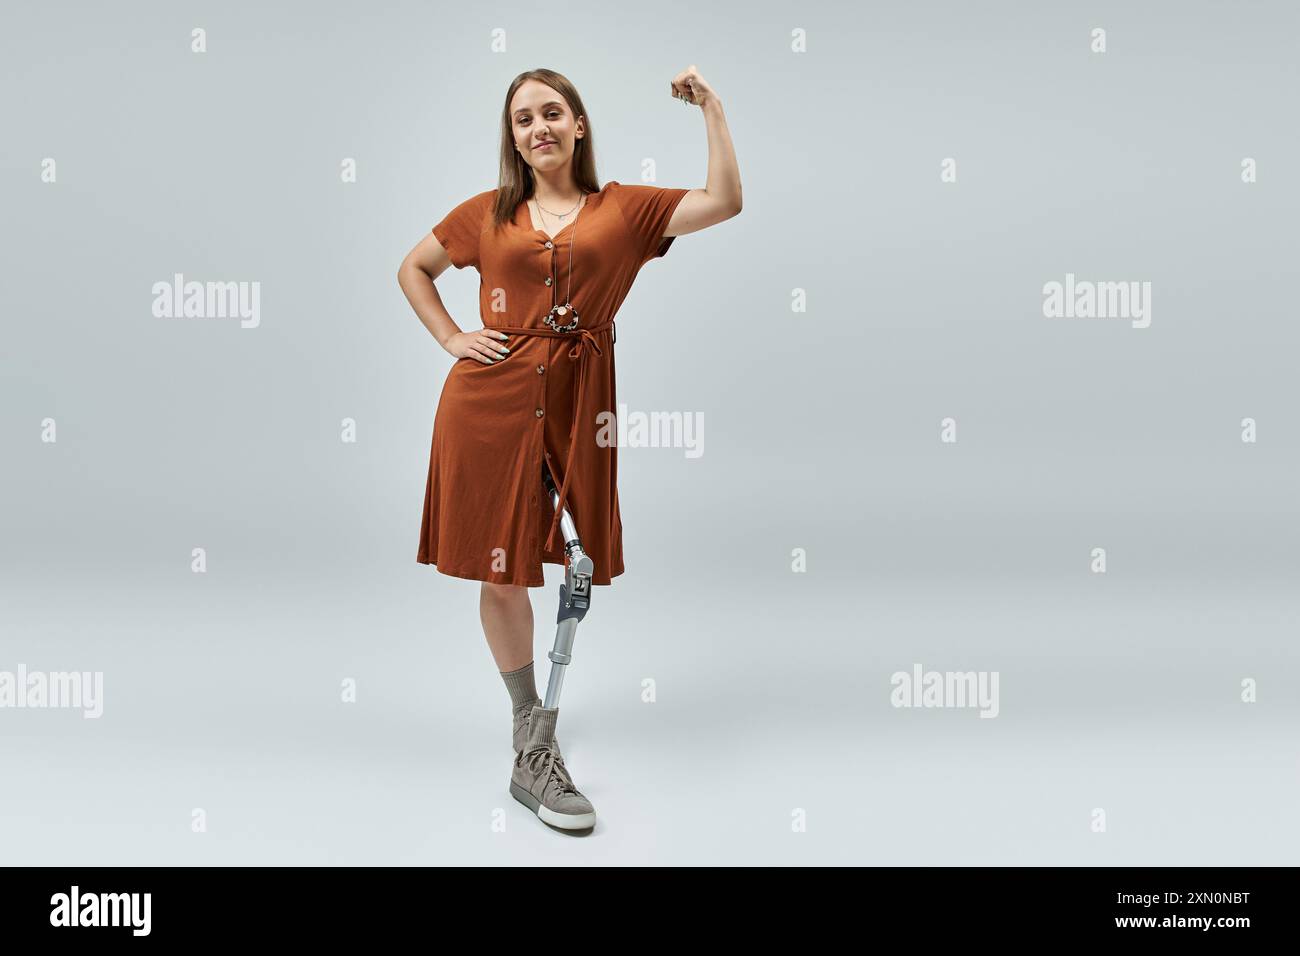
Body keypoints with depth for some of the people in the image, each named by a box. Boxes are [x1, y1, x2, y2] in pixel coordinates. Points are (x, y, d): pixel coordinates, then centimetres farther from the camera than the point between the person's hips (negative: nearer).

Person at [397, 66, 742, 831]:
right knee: (500, 571, 1)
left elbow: (726, 201, -3)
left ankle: (536, 745, 21)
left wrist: (711, 107, -1)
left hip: (577, 402, 0)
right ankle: (533, 751, 16)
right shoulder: (488, 213, 11)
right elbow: (414, 269, 22)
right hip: (490, 398, 1)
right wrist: (451, 338, 9)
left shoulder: (624, 208, 8)